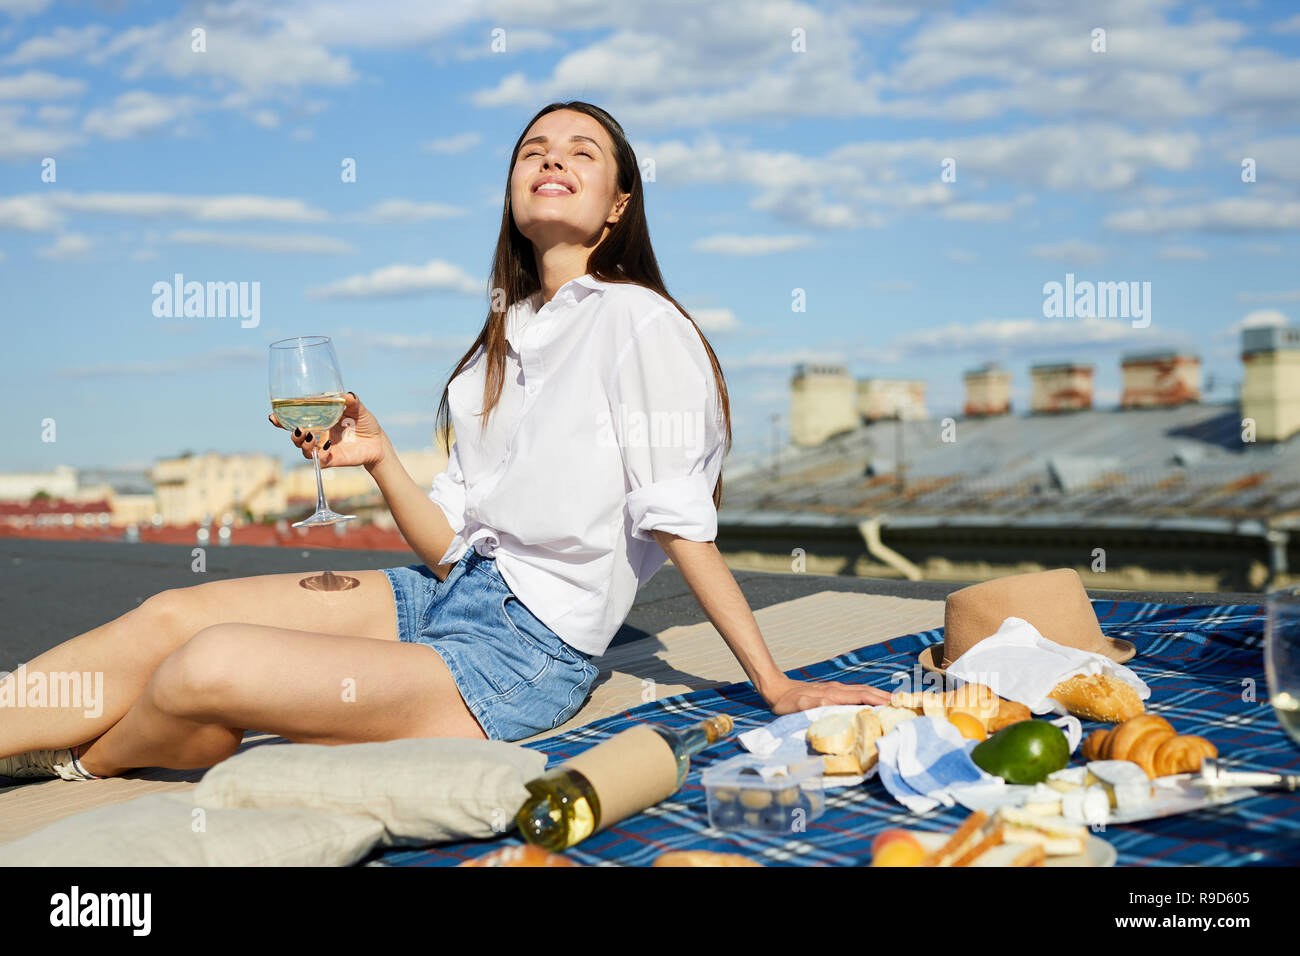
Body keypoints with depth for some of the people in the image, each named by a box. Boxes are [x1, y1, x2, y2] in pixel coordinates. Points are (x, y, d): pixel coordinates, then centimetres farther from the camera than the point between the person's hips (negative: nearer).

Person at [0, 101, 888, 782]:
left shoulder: (638, 322, -9)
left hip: (528, 655, -8)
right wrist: (378, 456, -5)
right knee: (169, 616, -7)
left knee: (207, 670, -20)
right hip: (452, 596, 8)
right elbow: (449, 543, 11)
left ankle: (83, 764, 8)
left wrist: (776, 685, -11)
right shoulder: (504, 340, 16)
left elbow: (680, 520, -10)